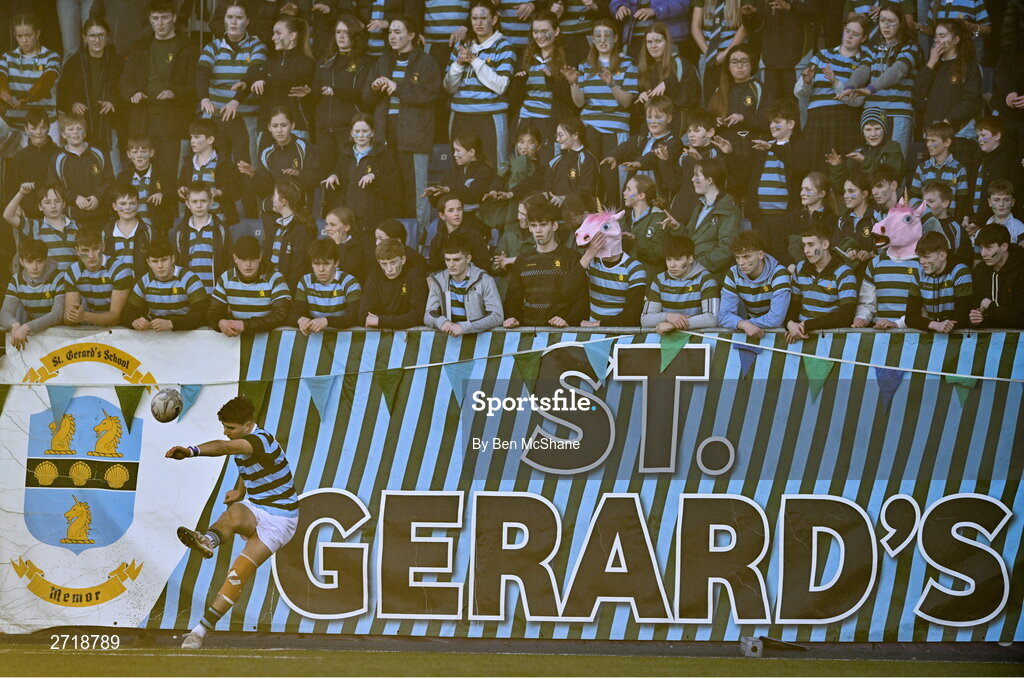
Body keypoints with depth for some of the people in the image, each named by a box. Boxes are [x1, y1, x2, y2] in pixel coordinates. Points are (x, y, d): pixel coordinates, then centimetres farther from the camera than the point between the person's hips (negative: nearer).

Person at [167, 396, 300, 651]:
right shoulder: (241, 443, 6)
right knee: (234, 513, -33)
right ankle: (208, 540, -65)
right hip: (254, 509, 7)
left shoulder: (261, 440, -23)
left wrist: (192, 451, -59)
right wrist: (240, 491, 4)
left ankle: (201, 630, -15)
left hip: (279, 518, -7)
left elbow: (225, 447, -43)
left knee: (240, 571, -18)